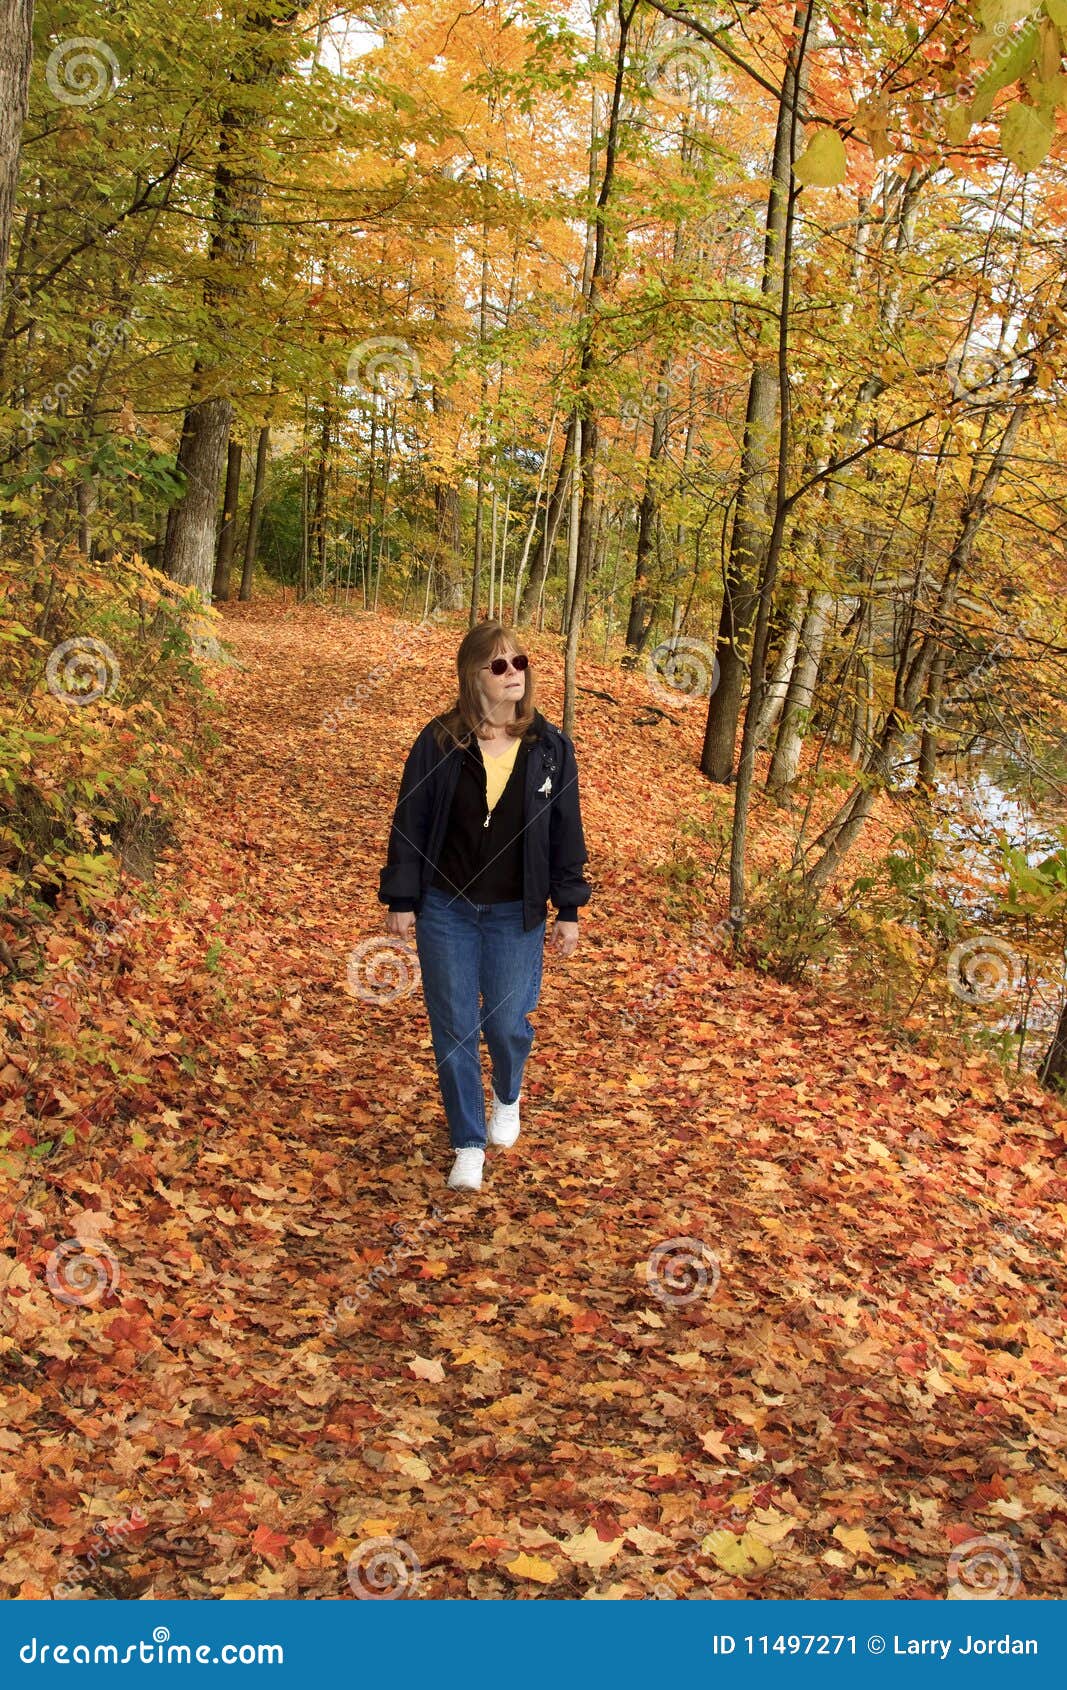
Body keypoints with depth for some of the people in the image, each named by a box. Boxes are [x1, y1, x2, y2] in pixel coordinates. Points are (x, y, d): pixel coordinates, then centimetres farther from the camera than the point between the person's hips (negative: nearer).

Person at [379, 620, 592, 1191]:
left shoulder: (551, 748, -2)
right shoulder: (438, 743, -6)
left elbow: (566, 834, 4)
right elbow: (409, 823, -1)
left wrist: (569, 910, 3)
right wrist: (401, 901, -2)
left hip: (516, 916, 1)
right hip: (446, 912, 0)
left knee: (507, 1024, 5)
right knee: (453, 1029, 5)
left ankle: (507, 1098, 41)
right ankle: (469, 1145, 21)